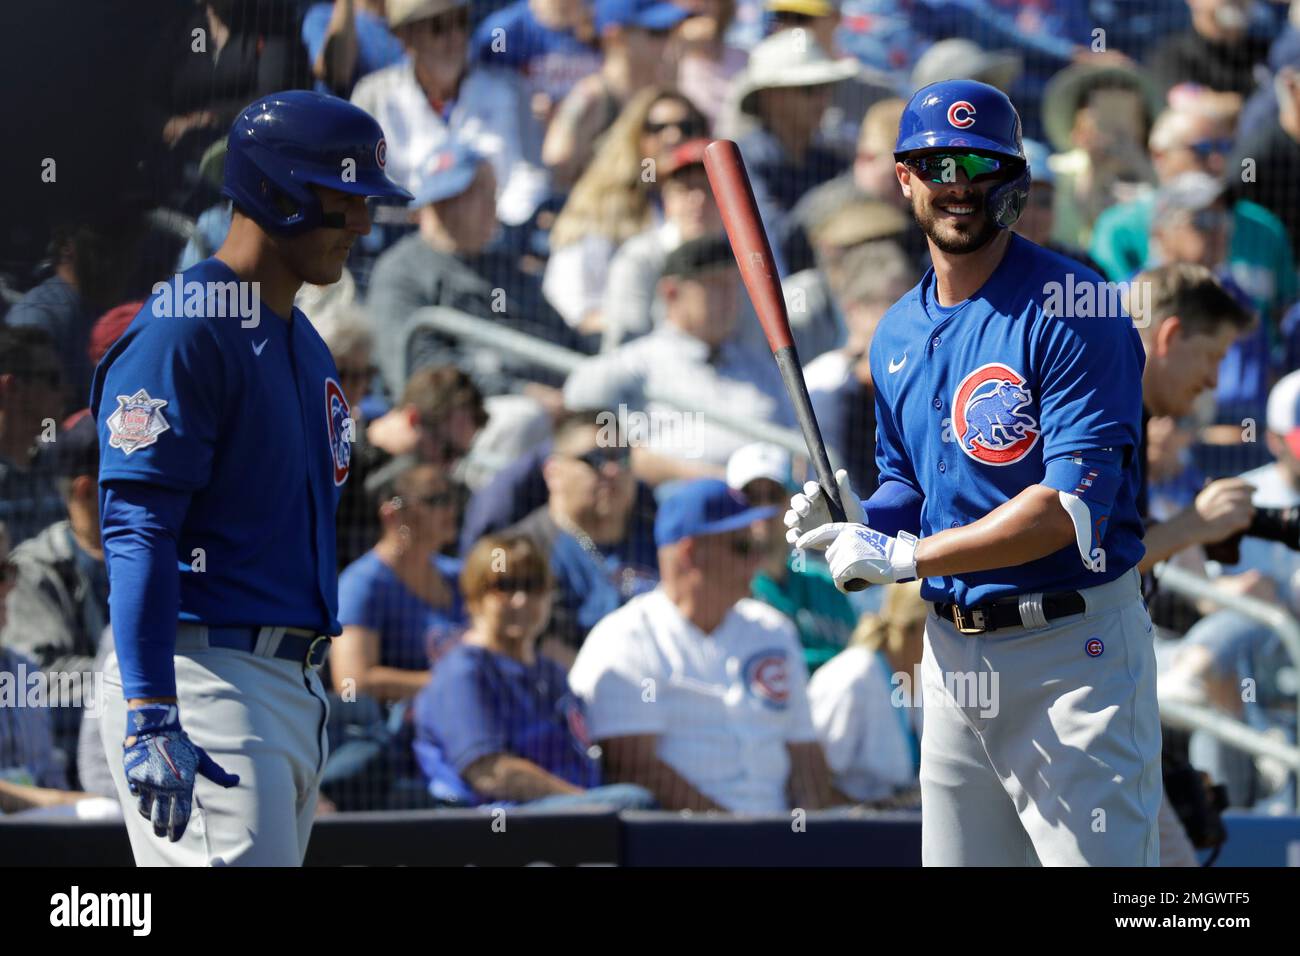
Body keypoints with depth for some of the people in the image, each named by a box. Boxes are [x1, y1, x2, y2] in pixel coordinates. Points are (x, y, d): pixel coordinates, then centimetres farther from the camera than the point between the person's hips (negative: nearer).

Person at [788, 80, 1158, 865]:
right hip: (953, 649, 7)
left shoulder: (1071, 313, -12)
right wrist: (860, 521, 0)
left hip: (1072, 650, -7)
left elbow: (1072, 508, -20)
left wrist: (905, 556, -21)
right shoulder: (898, 335, 13)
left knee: (1097, 858, -11)